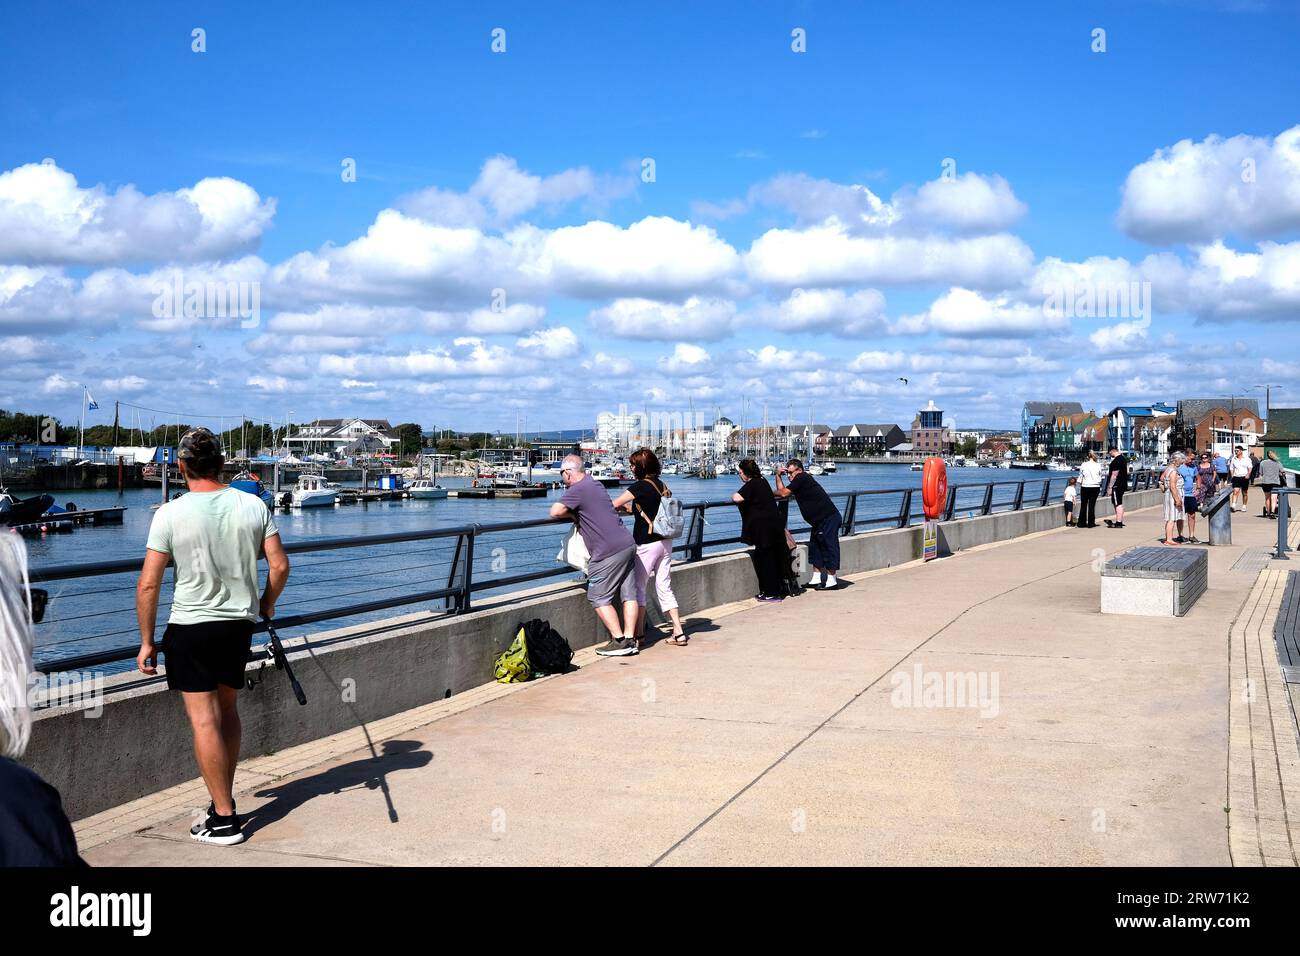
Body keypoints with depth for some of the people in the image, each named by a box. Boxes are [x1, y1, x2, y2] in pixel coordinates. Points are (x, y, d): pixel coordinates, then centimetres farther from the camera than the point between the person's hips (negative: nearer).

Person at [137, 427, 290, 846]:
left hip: (190, 627, -4)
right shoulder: (254, 506, -2)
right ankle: (224, 800, 27)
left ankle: (224, 819, 2)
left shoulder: (170, 514, -11)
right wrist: (266, 606, 18)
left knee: (204, 721, 0)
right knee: (228, 710, 19)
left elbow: (148, 585, -10)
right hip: (239, 623, 4)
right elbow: (279, 566, 0)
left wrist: (147, 642, -1)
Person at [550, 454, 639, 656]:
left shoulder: (578, 490, -10)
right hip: (628, 544, 9)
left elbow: (555, 512, -18)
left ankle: (619, 641, -2)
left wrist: (571, 514, 1)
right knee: (628, 595, 7)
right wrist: (576, 514, 19)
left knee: (599, 598, 0)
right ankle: (630, 639, 8)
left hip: (609, 552, -9)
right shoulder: (595, 483, 19)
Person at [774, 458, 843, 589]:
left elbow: (783, 493, -14)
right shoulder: (802, 480, 15)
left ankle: (831, 580, -3)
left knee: (829, 547, -6)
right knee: (815, 547, 13)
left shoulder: (802, 478, -14)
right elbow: (783, 492, 20)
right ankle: (817, 579, 18)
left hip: (829, 518, -11)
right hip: (819, 520, 11)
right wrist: (778, 476, 11)